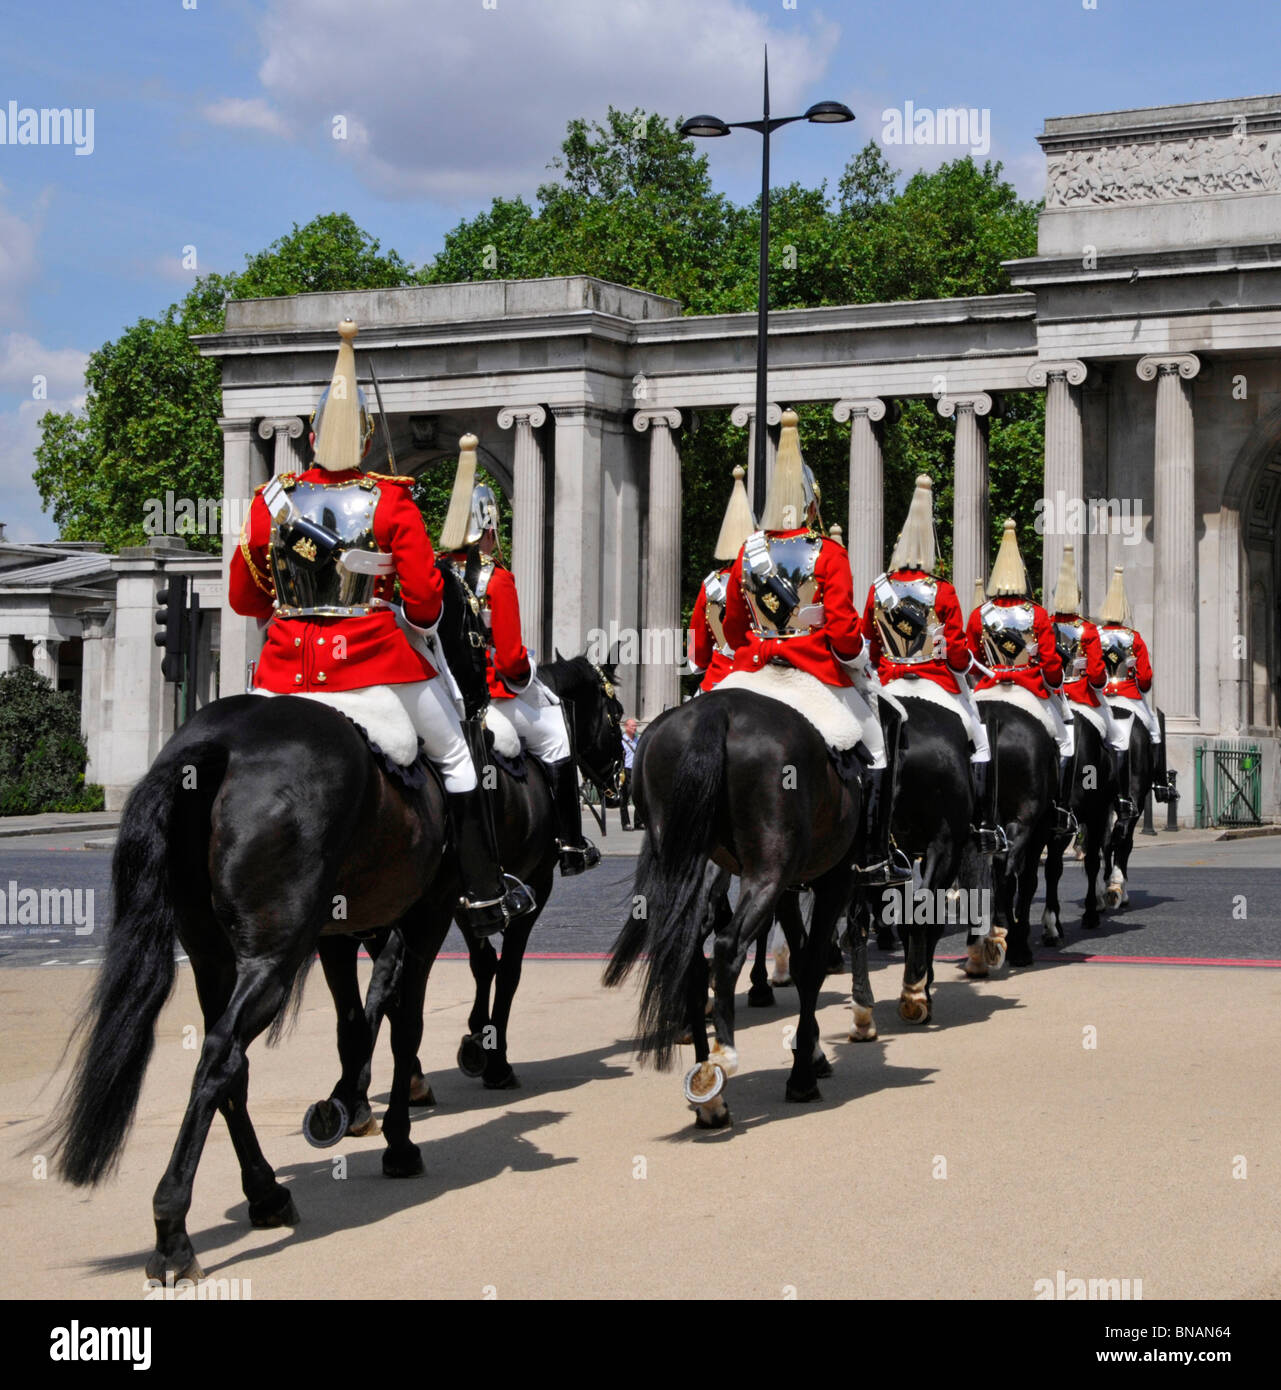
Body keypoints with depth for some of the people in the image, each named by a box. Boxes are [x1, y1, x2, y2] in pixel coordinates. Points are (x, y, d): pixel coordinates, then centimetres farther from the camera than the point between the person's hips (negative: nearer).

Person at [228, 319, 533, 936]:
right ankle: (484, 896, 20)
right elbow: (424, 599, -8)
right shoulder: (391, 502, -8)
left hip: (289, 660, 2)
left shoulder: (272, 499, -1)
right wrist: (419, 624, 14)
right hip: (376, 655, -1)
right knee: (454, 755, 16)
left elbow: (242, 596, 7)